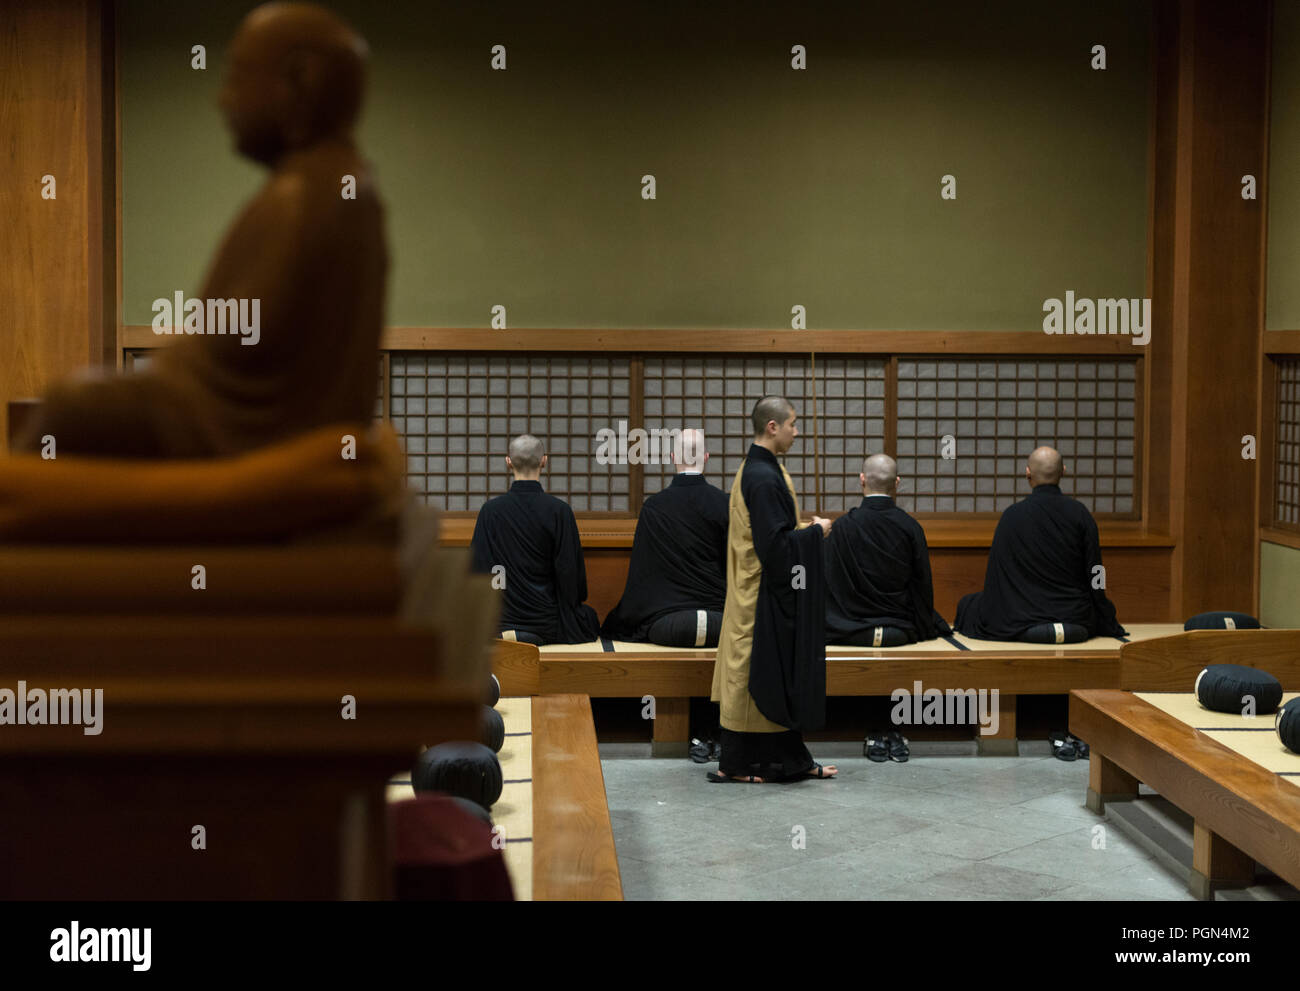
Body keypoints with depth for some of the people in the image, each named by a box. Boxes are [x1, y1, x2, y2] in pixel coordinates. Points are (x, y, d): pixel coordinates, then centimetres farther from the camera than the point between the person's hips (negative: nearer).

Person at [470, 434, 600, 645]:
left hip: (501, 619, 3)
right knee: (590, 618, 29)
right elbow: (571, 567, -9)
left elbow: (477, 565, -4)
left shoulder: (490, 510, -8)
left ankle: (506, 635, 7)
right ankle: (534, 636, 7)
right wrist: (577, 600, 12)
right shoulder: (559, 511, -13)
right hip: (546, 619, -2)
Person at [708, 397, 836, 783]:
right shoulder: (764, 478, -21)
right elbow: (775, 544, -24)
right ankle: (735, 764, 4)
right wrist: (814, 531, -12)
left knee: (778, 677, 13)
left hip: (765, 595, 11)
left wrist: (806, 530, 14)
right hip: (765, 598, -11)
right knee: (757, 676, -3)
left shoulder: (755, 470, 12)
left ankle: (791, 760, 19)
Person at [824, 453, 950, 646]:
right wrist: (924, 629, 12)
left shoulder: (842, 526, -12)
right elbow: (923, 582, 0)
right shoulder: (911, 527, -8)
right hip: (902, 628, 3)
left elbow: (830, 580, -7)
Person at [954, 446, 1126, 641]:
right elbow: (1094, 571, -4)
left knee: (966, 605, 18)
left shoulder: (1012, 515, -12)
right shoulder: (1080, 513, -8)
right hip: (1075, 616, 5)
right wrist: (1107, 625, 7)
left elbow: (996, 571, -7)